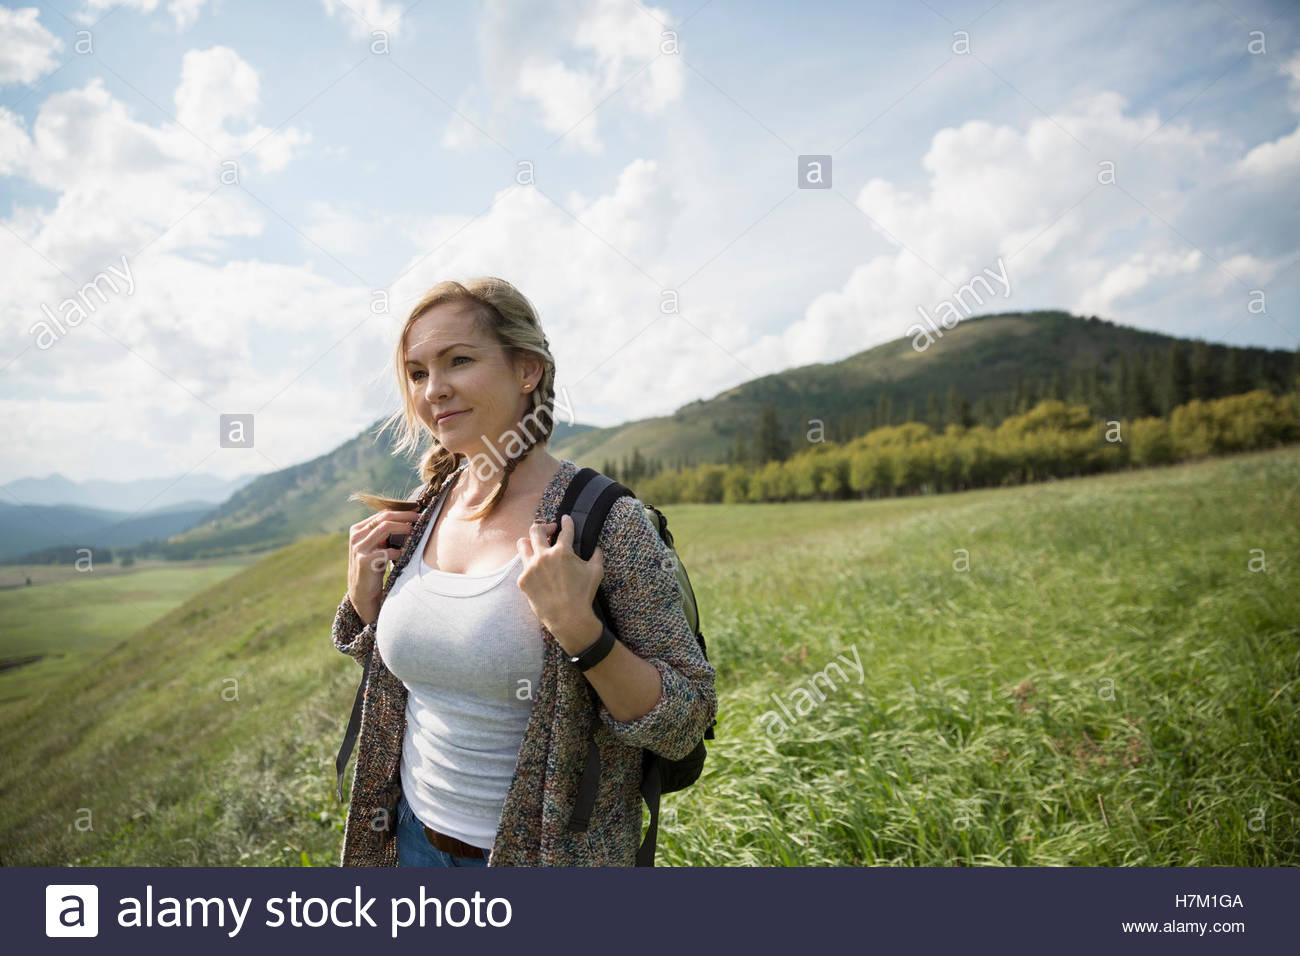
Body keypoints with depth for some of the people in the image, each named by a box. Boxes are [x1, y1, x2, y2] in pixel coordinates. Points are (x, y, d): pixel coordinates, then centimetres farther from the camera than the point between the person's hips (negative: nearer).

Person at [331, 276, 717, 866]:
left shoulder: (606, 522, -20)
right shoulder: (421, 515, -3)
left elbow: (684, 729, -18)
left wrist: (578, 629, -30)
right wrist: (364, 599, -6)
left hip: (552, 850, -4)